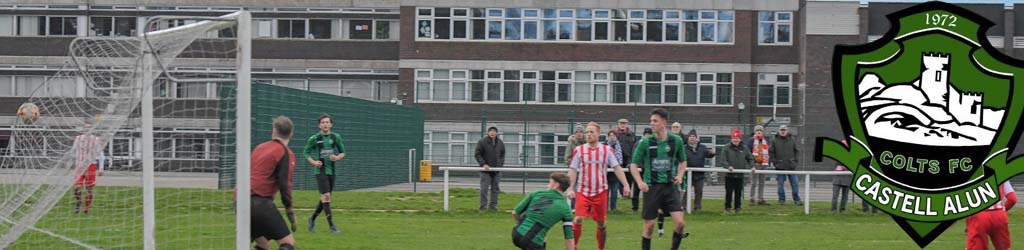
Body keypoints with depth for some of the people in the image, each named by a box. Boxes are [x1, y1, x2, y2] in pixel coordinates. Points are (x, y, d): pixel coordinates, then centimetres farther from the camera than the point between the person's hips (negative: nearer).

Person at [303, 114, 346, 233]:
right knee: (326, 196, -15)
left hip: (331, 170, 4)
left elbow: (343, 152, 12)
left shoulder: (336, 137, 4)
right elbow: (306, 152, 7)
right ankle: (331, 225, -12)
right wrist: (313, 162, -10)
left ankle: (313, 219, 31)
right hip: (320, 170, -4)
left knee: (324, 198, 10)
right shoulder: (314, 139, -3)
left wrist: (337, 157, -10)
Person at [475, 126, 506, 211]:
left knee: (495, 189, 6)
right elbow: (477, 154, -4)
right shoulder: (482, 142, -5)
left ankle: (493, 206, 14)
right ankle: (483, 207, -2)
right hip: (486, 170, -4)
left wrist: (501, 164, 4)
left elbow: (502, 155, 19)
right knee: (484, 189, -6)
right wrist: (483, 164, -14)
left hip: (497, 170, 4)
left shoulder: (500, 143, 9)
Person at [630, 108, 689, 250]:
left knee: (680, 222, -11)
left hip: (670, 186, 1)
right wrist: (640, 182, -14)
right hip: (651, 187, -1)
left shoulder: (676, 141, 1)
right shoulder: (645, 142, -4)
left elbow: (683, 162, 17)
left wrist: (680, 175, -2)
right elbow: (634, 165, 1)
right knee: (649, 225, 1)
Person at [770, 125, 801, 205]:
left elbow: (796, 151, 14)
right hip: (780, 166, -1)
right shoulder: (775, 141, 1)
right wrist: (775, 162, -3)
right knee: (781, 184, 3)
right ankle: (782, 200, 11)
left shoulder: (792, 140, 6)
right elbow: (771, 152, 5)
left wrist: (794, 160, 3)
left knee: (795, 183, 1)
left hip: (791, 166, 1)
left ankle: (796, 200, 8)